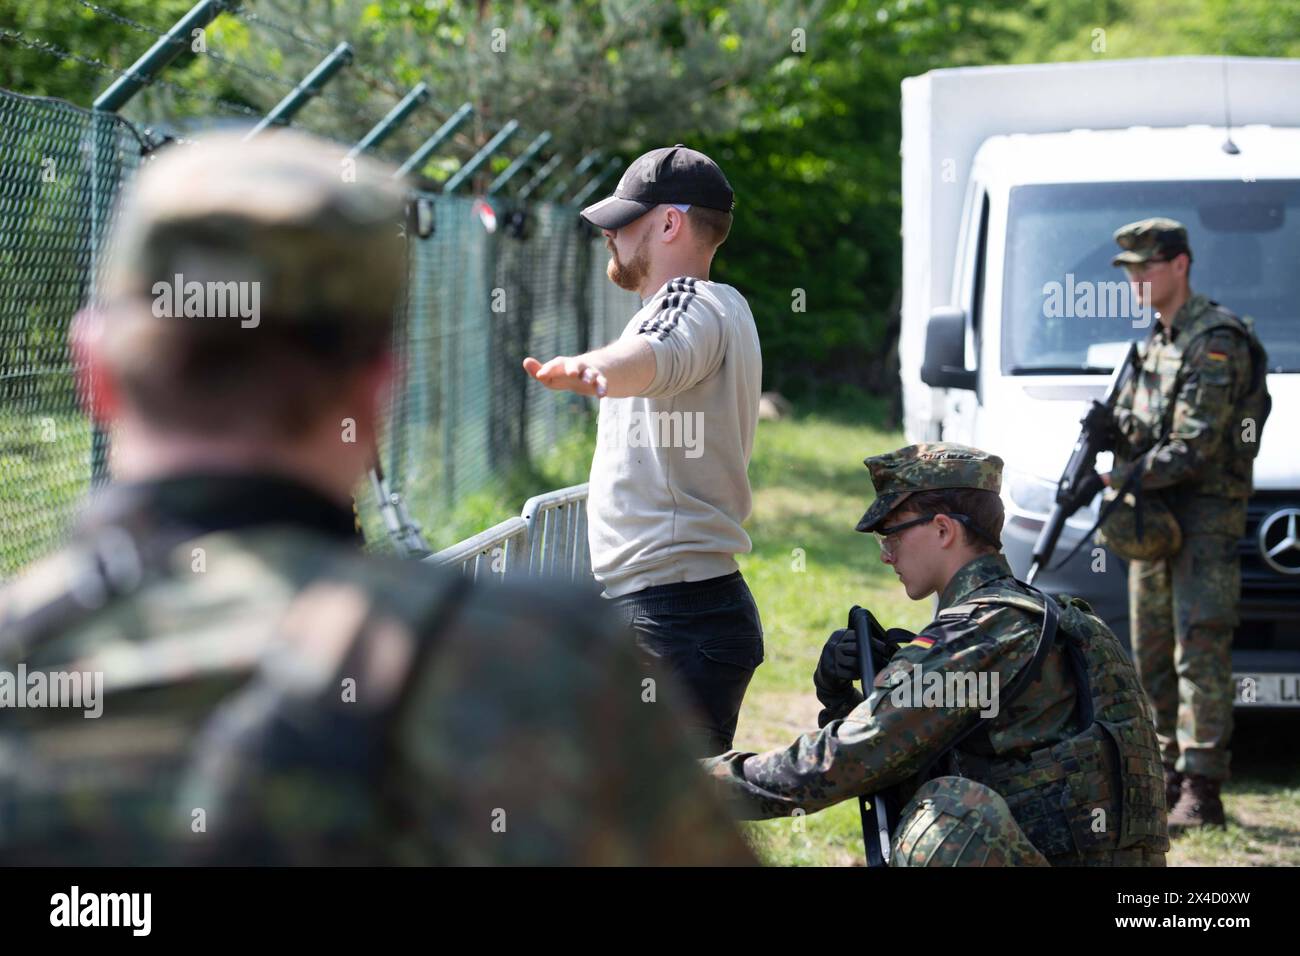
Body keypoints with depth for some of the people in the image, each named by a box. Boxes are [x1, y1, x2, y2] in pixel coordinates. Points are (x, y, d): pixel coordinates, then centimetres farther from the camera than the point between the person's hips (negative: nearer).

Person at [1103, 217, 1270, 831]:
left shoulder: (1215, 342, -13)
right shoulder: (1156, 342, 16)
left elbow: (1195, 447, -20)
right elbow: (1131, 427, 18)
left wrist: (1126, 478, -15)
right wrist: (1108, 429, -5)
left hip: (1204, 516, -9)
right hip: (1152, 518, 9)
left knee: (1200, 655, -13)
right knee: (1153, 661, 11)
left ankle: (1201, 793, -15)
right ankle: (1169, 777, 19)